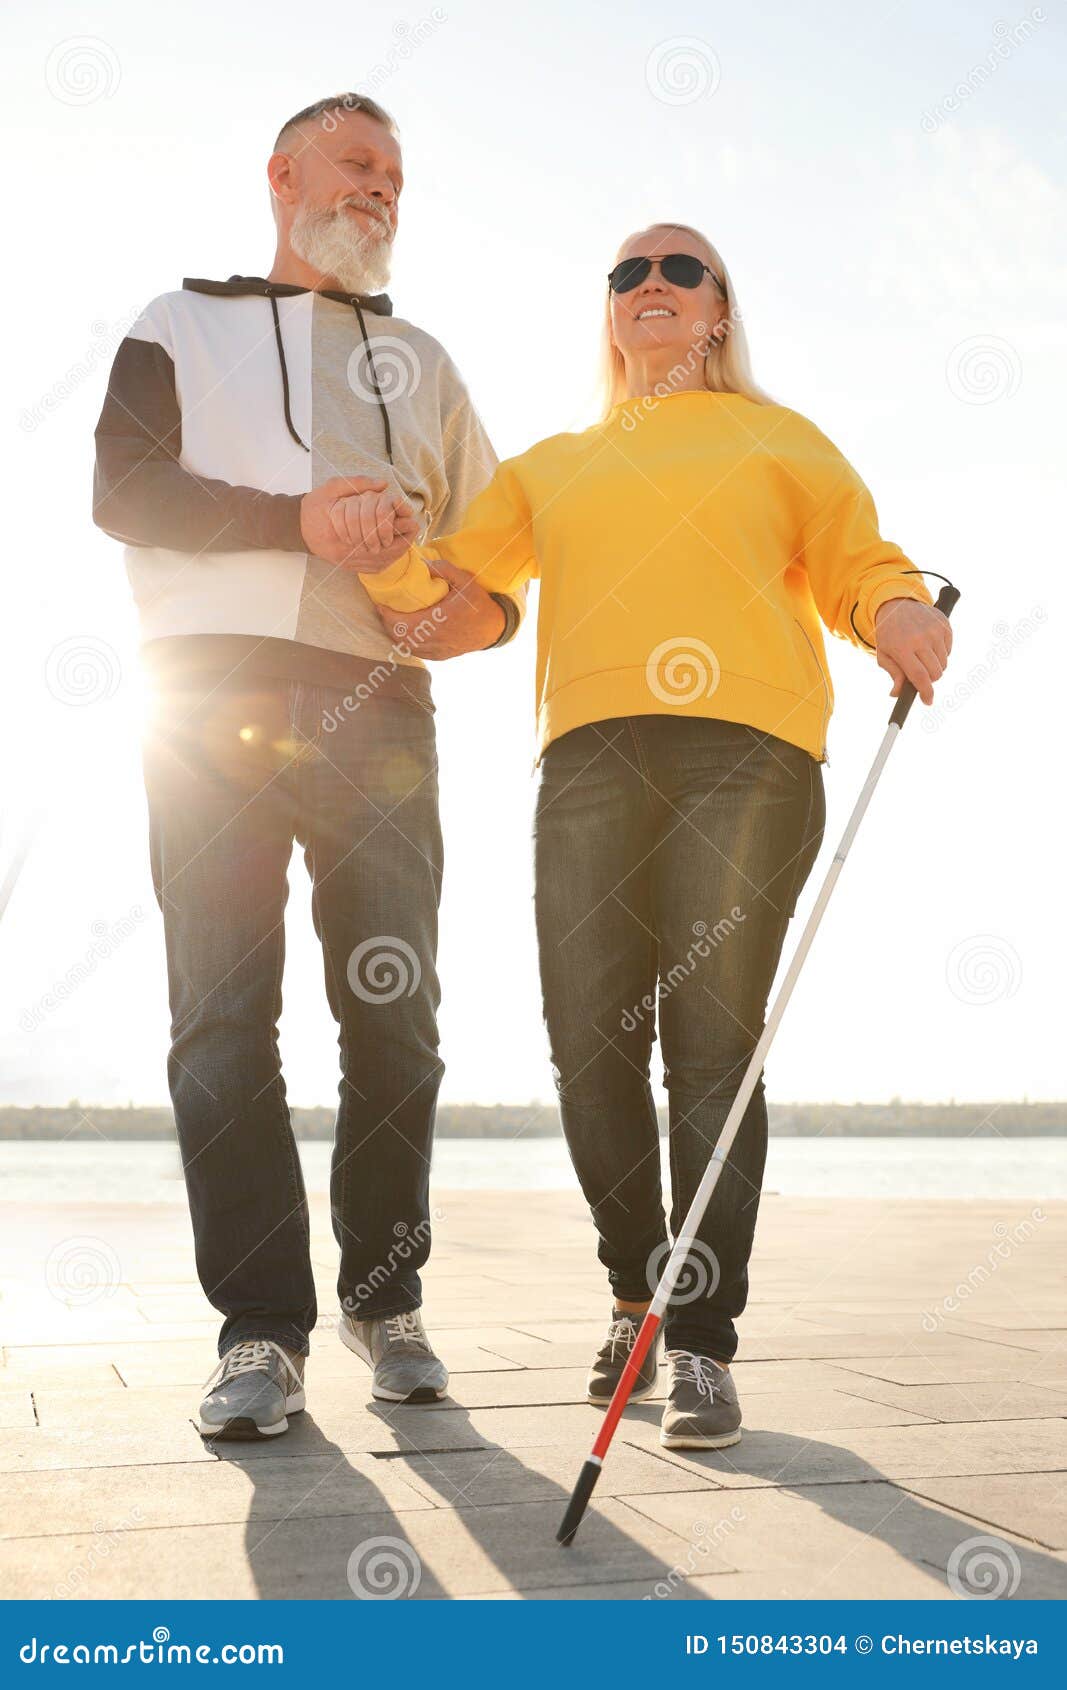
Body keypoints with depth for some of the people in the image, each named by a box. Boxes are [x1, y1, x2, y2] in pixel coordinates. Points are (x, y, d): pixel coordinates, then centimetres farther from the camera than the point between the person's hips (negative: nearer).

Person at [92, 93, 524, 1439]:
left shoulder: (421, 361, 27)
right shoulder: (184, 326, 17)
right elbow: (124, 486, 0)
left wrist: (484, 609, -1)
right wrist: (299, 517, -13)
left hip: (377, 708, 3)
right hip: (217, 690, -2)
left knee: (395, 1014, 0)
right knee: (223, 1016, -8)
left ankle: (385, 1298, 14)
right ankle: (262, 1328, -2)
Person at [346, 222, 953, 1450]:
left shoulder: (780, 440, 21)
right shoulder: (552, 467, 28)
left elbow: (857, 566, 13)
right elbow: (447, 575, 20)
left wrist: (900, 610, -10)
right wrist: (388, 555, -3)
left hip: (747, 743, -2)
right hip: (591, 751, 3)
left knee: (712, 1044, -10)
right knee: (590, 1045, -4)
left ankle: (703, 1344, -2)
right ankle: (639, 1296, 17)